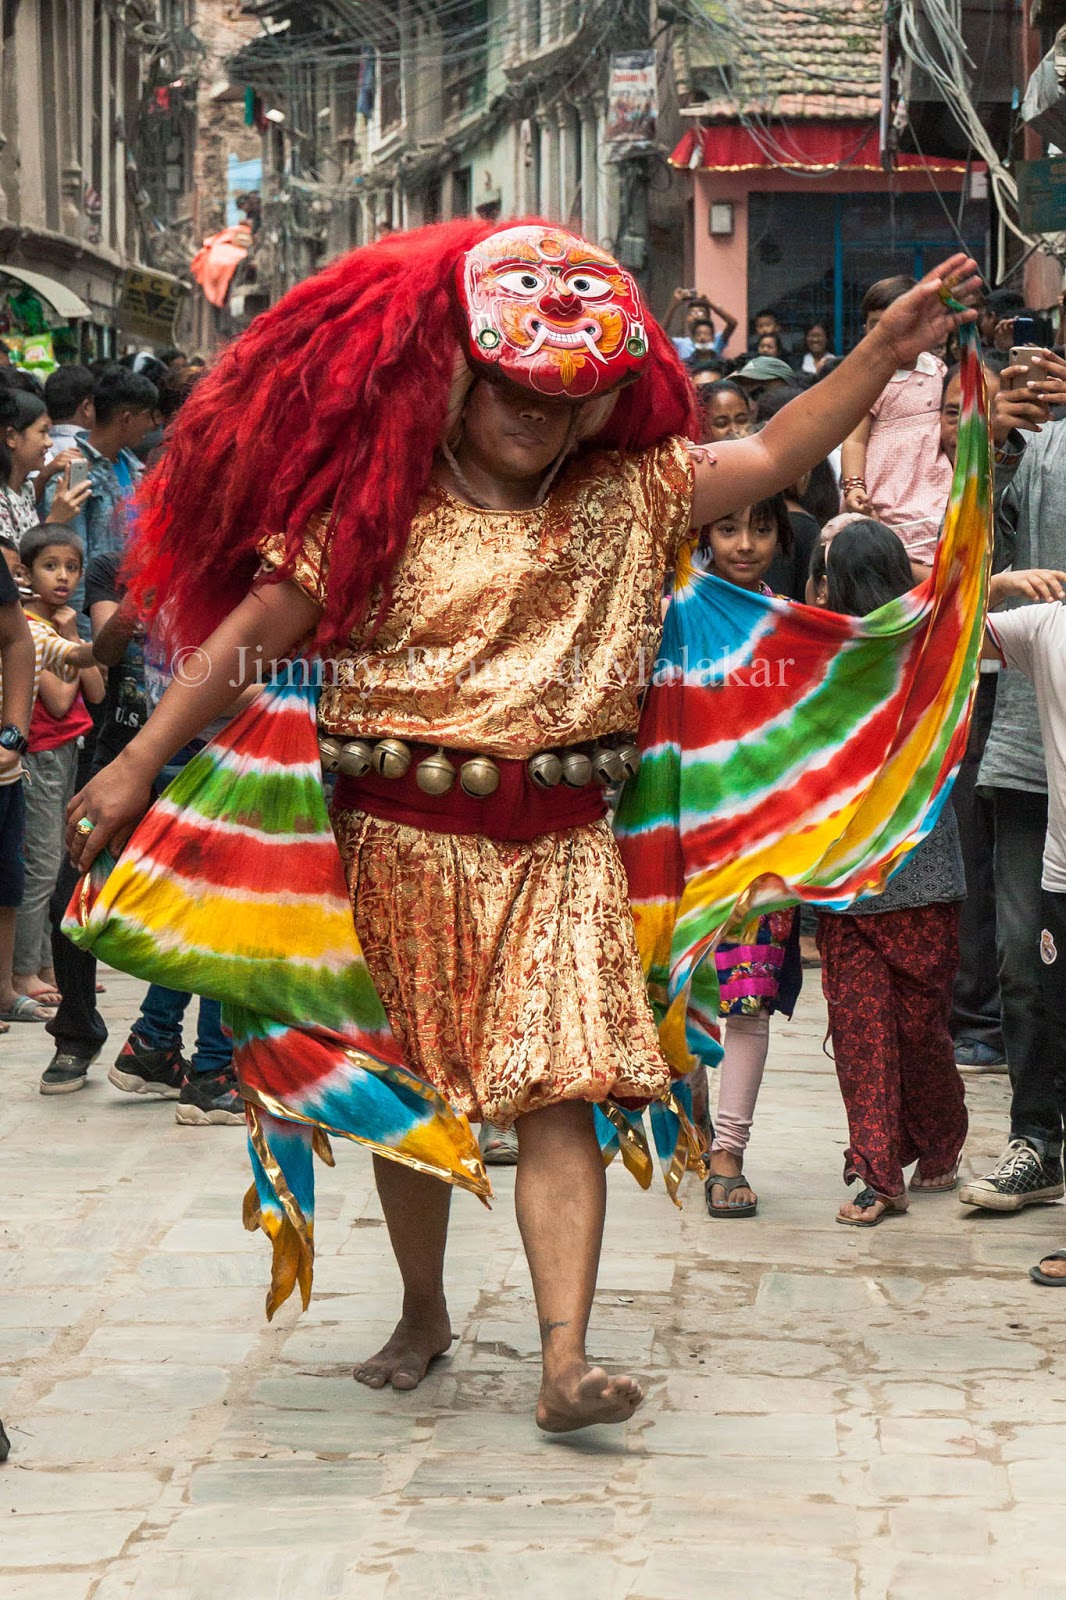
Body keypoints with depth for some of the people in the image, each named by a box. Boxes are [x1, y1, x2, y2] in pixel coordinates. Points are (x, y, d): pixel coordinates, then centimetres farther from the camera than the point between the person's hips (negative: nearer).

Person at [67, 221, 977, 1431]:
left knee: (558, 1091, -11)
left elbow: (772, 456, 9)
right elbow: (261, 626, -6)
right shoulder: (377, 510, -3)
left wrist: (882, 353, 0)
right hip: (401, 838, -1)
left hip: (559, 843, 1)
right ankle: (423, 1315, 31)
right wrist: (140, 763, -11)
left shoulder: (625, 496, 7)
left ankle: (565, 1361, -16)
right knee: (405, 1093, 9)